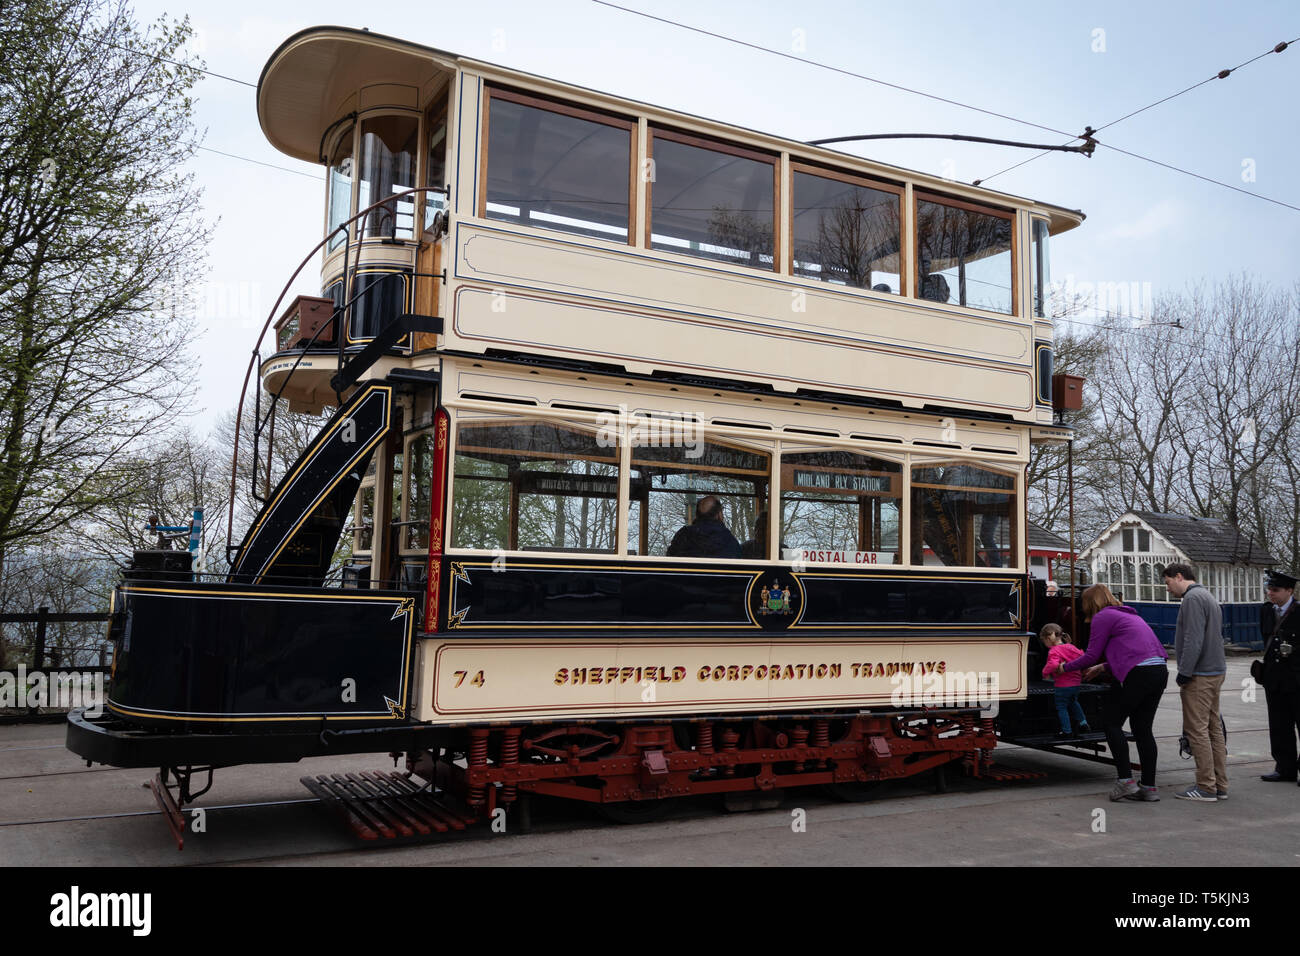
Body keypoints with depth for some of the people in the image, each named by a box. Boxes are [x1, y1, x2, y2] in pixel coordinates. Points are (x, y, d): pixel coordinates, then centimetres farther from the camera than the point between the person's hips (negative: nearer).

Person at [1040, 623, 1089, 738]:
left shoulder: (1054, 651, -17)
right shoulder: (1071, 647, 6)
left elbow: (1053, 664, -32)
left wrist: (1045, 672, -15)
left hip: (1063, 685, -8)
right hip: (1076, 682, 8)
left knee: (1061, 707, 6)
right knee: (1073, 703, 31)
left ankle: (1067, 731, 8)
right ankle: (1083, 723, 30)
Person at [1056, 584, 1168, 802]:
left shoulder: (1103, 617, 1)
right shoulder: (1128, 614, 27)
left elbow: (1091, 655, 0)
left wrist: (1065, 667, 14)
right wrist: (1102, 667, 38)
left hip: (1138, 675, -9)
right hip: (1159, 671, 9)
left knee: (1111, 722, 3)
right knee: (1142, 727, 12)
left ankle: (1126, 781, -2)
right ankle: (1149, 787, 12)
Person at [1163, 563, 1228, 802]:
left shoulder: (1193, 598, -13)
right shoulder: (1208, 597, 20)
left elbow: (1193, 641, -21)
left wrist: (1184, 673, -17)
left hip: (1199, 675, -10)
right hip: (1216, 672, 10)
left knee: (1197, 731, -6)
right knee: (1214, 729, 12)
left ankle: (1206, 787, -4)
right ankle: (1219, 785, 16)